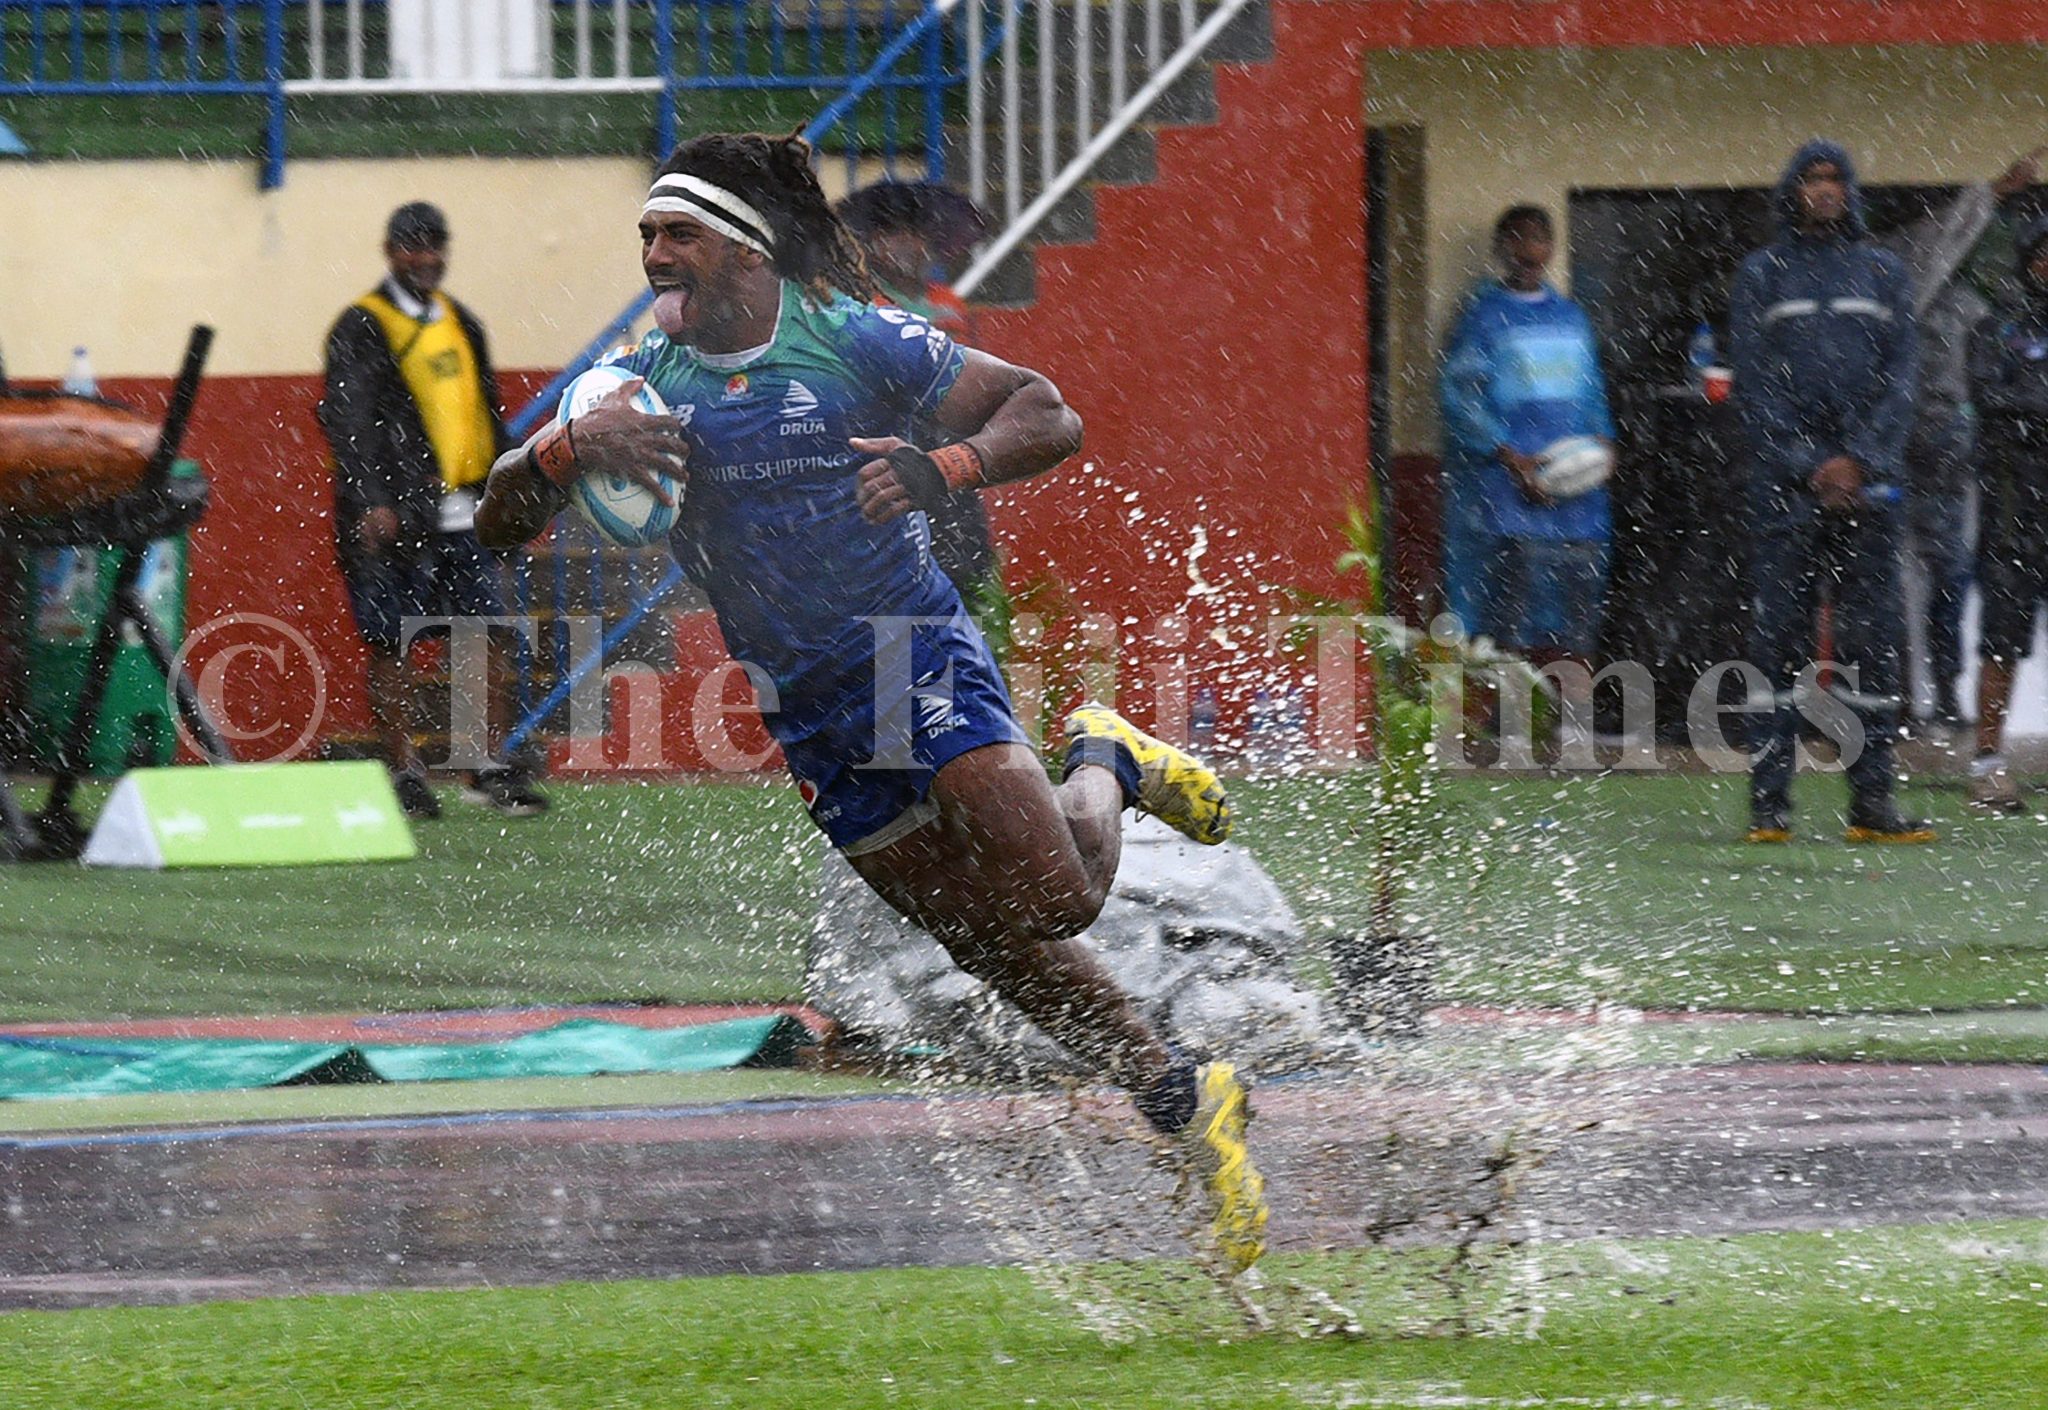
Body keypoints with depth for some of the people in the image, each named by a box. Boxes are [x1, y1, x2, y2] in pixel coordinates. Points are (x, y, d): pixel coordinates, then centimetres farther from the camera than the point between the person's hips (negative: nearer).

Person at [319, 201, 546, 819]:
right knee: (392, 646, -2)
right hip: (397, 514, -6)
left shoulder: (459, 323, 18)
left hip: (464, 513, 6)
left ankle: (495, 768, 5)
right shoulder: (361, 328, -3)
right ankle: (405, 773, 3)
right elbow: (348, 420, -12)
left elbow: (488, 413, 25)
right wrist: (371, 501, -22)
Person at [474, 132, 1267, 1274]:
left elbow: (1047, 416, -4)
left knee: (1055, 898, -18)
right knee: (998, 945, 4)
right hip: (805, 709, 4)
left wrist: (944, 467, -23)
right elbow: (502, 521, -1)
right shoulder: (648, 379, 5)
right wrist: (568, 450, -22)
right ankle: (1187, 1103, 19)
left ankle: (1107, 766, 14)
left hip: (915, 651, -4)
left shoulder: (854, 339, -5)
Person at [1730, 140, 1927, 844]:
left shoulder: (1883, 271, 12)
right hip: (1784, 481, -2)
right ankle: (1769, 803, -4)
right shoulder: (1761, 274, 7)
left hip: (1866, 479, 2)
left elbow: (1899, 377, 7)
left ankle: (1872, 800, 1)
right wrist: (1810, 468, -8)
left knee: (1871, 639, 0)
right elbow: (1753, 384, 2)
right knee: (1777, 635, -5)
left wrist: (1860, 461, -7)